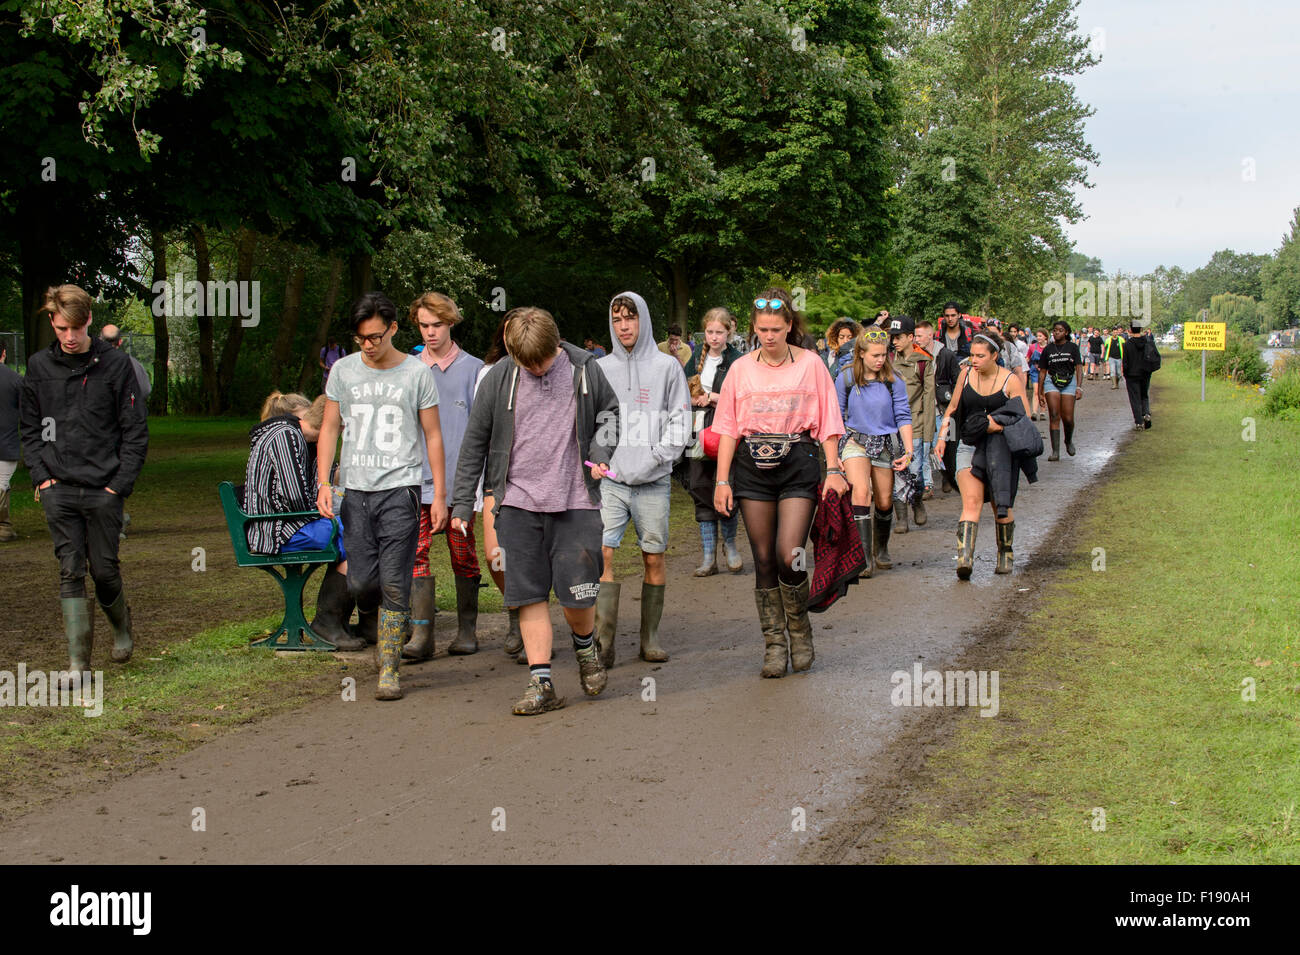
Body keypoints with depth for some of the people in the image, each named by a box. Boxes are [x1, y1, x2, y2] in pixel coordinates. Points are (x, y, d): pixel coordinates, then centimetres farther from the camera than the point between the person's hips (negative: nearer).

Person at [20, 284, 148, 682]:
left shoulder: (115, 364, -3)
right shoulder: (39, 366, 6)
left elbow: (135, 432, -1)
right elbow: (30, 428, 13)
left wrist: (120, 484, -8)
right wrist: (41, 475, 0)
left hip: (104, 490, -2)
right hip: (58, 491, 2)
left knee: (104, 571, 4)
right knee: (70, 572, -1)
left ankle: (122, 630, 33)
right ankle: (78, 660, 3)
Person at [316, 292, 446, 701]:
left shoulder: (417, 373, 2)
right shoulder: (343, 370, 9)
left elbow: (433, 436, 5)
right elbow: (329, 429, 12)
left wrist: (440, 495, 1)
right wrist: (323, 483, 0)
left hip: (400, 488, -2)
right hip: (356, 490, 3)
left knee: (394, 582, -8)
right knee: (361, 581, 0)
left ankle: (388, 670, -2)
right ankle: (370, 622, 34)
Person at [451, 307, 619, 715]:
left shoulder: (585, 369, 1)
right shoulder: (498, 378, 1)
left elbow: (609, 412, 19)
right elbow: (475, 442, 7)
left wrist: (600, 453, 0)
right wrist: (462, 503, 5)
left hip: (575, 502, -1)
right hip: (518, 503, 1)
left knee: (578, 595, -6)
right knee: (529, 593, 1)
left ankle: (585, 646, 27)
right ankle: (541, 683, 7)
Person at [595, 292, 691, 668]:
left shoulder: (667, 366, 5)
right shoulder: (600, 369, 11)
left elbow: (680, 422, 1)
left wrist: (654, 458, -10)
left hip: (654, 481, -1)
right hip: (610, 479, 1)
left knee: (654, 558, 3)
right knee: (602, 553, -11)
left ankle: (650, 637, 14)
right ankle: (604, 640, -9)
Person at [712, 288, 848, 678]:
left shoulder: (810, 363, 2)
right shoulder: (741, 368, 7)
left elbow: (828, 420, 4)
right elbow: (728, 427, 7)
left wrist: (834, 470, -4)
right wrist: (722, 480, 1)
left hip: (798, 465, -2)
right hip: (752, 467, 2)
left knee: (789, 555, -13)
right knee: (764, 559, 3)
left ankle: (799, 630, 10)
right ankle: (774, 642, 14)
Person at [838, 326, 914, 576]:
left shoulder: (894, 380, -4)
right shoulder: (846, 379, -4)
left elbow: (903, 416, 0)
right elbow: (836, 417, 4)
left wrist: (908, 451, -8)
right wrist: (833, 453, 2)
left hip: (886, 443, 2)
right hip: (855, 441, -2)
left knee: (884, 502, 8)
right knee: (861, 493, -23)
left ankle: (881, 550, 33)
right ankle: (865, 556, -23)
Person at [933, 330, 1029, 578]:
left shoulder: (1010, 381, -6)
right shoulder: (966, 374, 4)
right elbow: (953, 407, 18)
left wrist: (999, 425, -21)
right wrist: (942, 436, 10)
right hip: (969, 447, 1)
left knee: (1001, 506, 9)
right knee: (971, 501, -17)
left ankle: (1005, 556, 32)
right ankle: (964, 558, -28)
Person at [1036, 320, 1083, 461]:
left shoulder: (1072, 347, 2)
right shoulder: (1048, 349, 6)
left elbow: (1079, 368, -3)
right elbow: (1042, 371, 10)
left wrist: (1079, 387, -15)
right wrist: (1039, 392, 7)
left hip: (1069, 382, -1)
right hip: (1051, 382, 1)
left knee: (1068, 418, -4)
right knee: (1054, 416, -11)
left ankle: (1069, 441, 28)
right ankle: (1055, 451, -12)